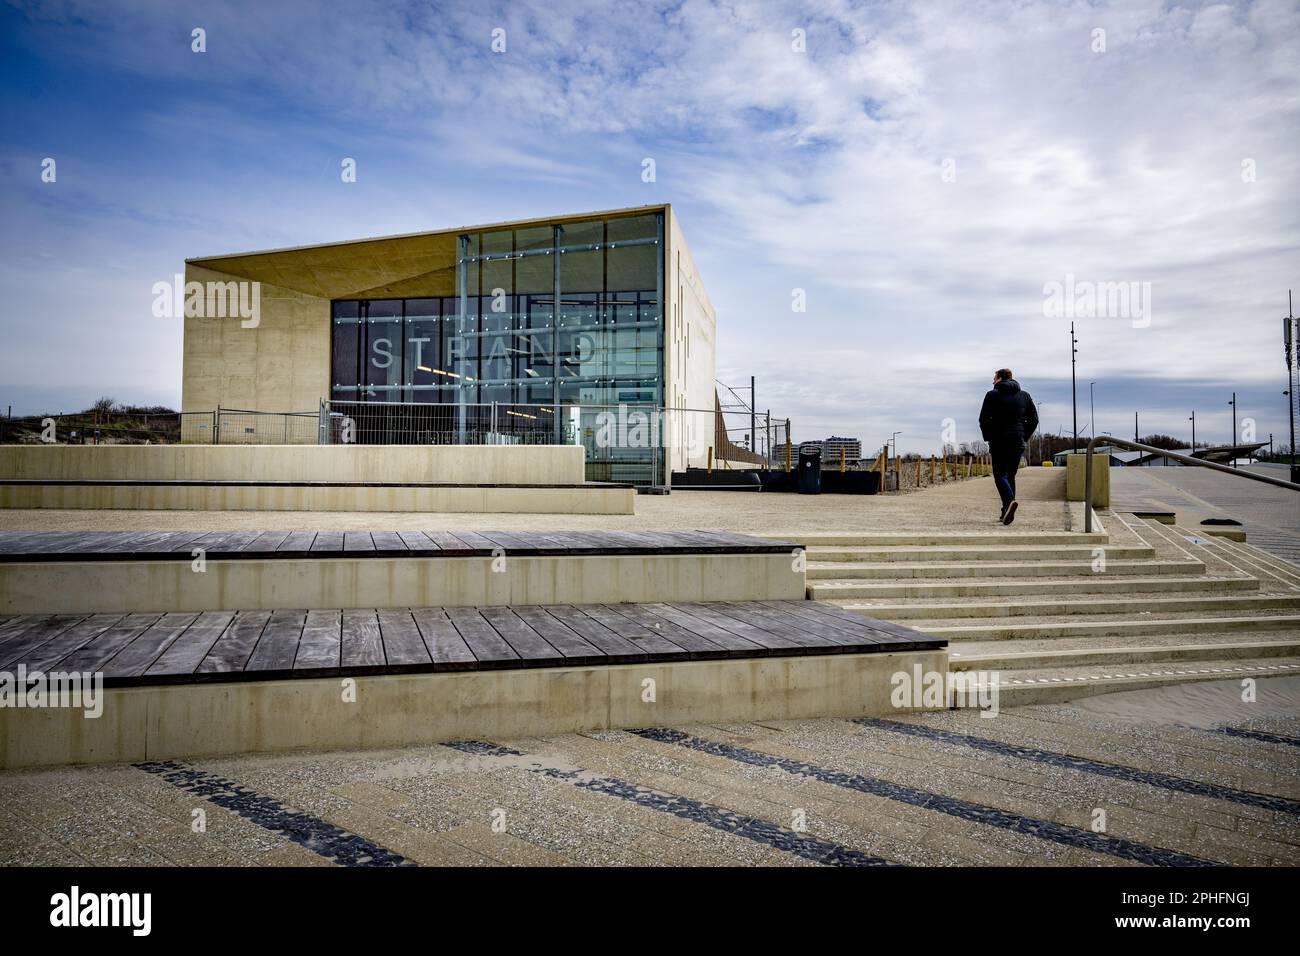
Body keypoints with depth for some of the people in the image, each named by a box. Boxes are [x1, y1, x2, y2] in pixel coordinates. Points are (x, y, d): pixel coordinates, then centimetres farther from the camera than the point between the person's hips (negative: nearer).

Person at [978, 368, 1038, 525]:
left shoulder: (993, 395, -2)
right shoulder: (1025, 396, 12)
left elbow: (984, 419, -9)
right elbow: (1034, 419, 9)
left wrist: (988, 438, 2)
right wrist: (1024, 437, 13)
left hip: (999, 441, -4)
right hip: (1018, 443, 4)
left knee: (1000, 475, -3)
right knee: (1010, 475, 13)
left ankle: (1010, 500, -29)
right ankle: (1007, 511, 11)